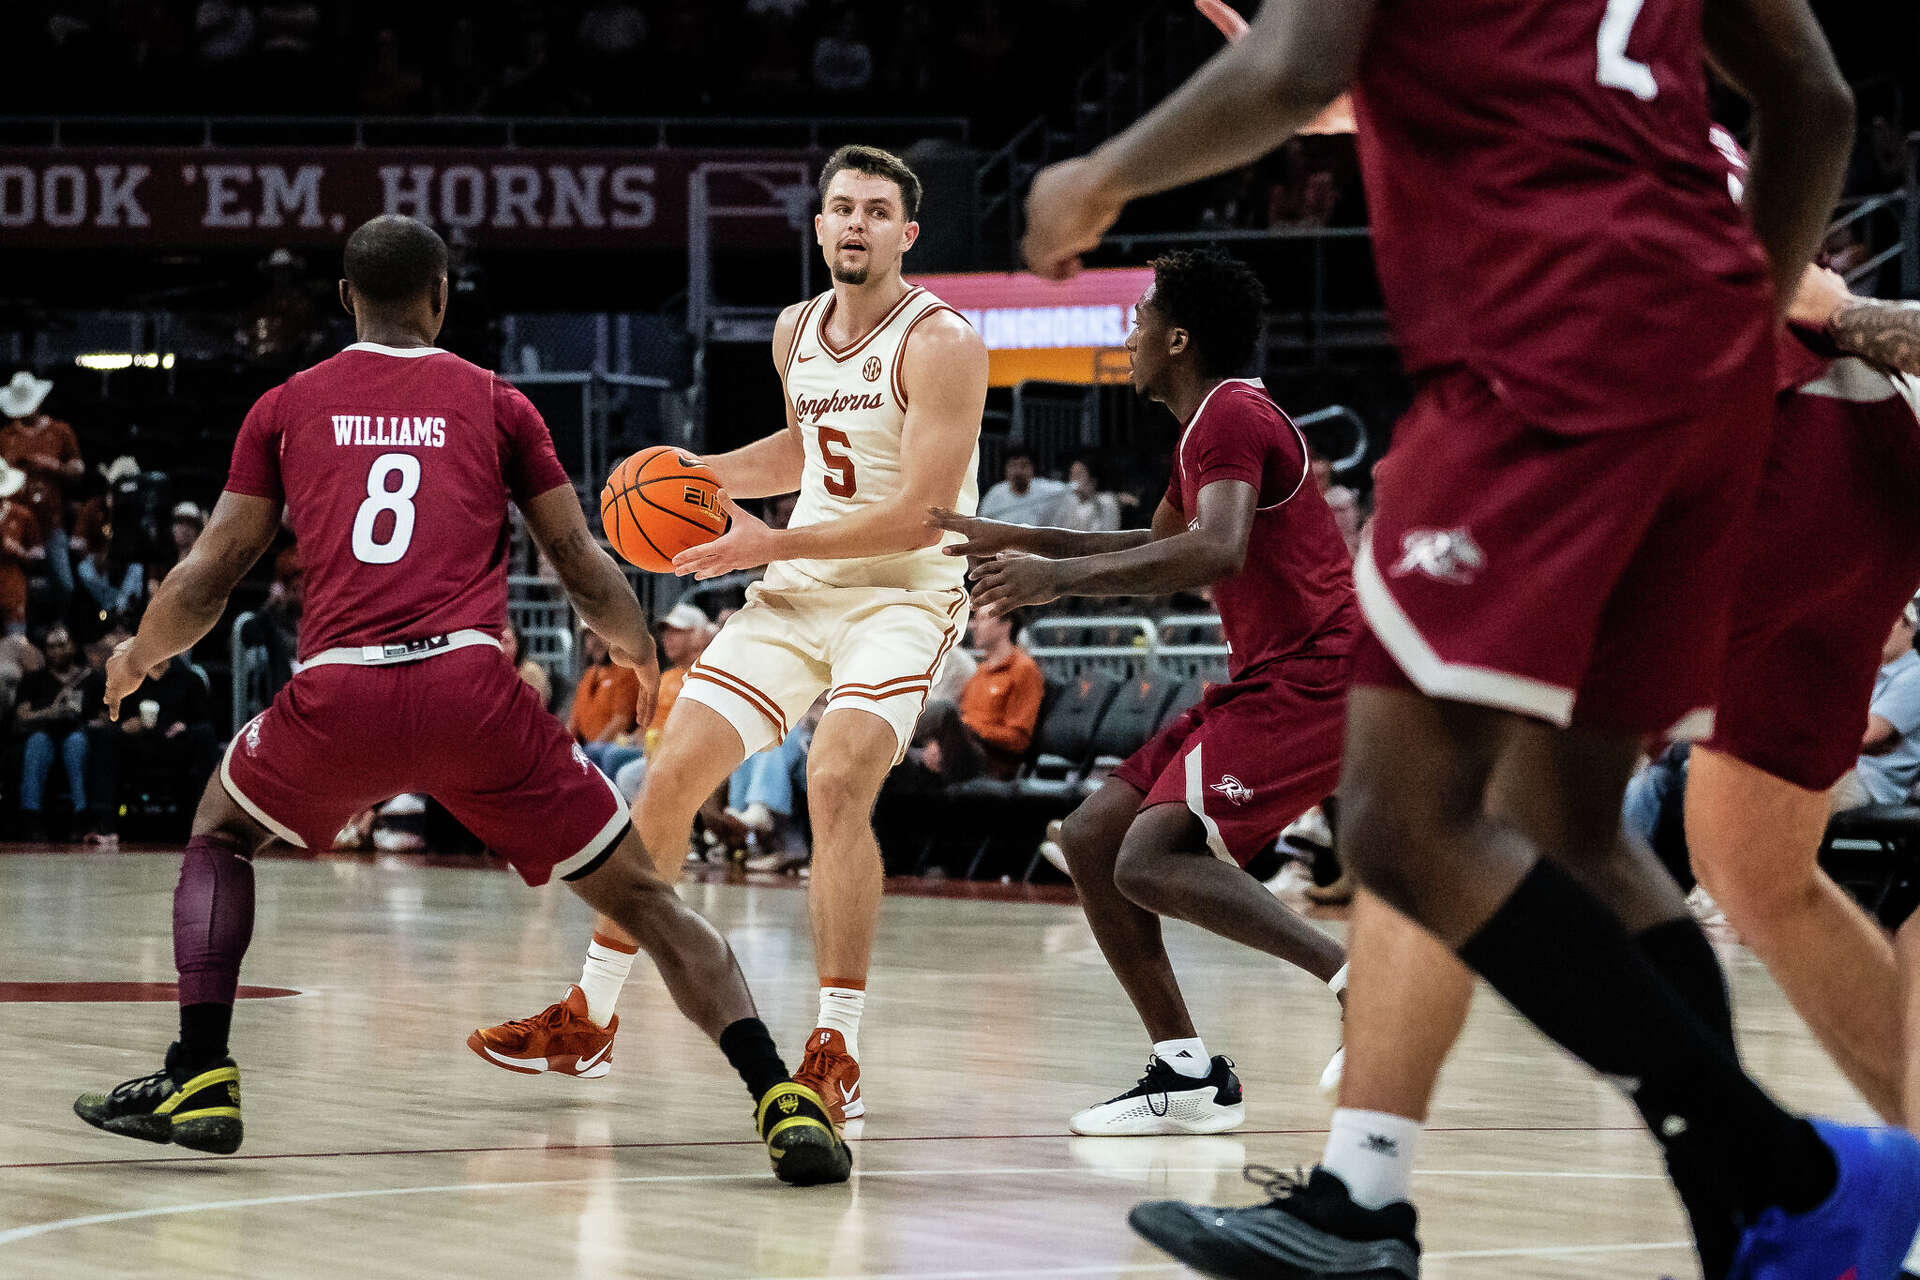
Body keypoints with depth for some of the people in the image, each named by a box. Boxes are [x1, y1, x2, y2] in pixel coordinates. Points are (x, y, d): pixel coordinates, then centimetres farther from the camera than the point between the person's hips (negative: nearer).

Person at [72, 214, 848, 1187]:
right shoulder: (494, 404, 18)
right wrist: (638, 651, 39)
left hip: (339, 693, 0)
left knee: (220, 831, 31)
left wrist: (139, 654, 39)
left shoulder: (289, 406, 19)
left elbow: (204, 583, 18)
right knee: (638, 894, 10)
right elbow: (585, 570, 18)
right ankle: (783, 1104, -7)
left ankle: (198, 1082, 19)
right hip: (472, 686, 0)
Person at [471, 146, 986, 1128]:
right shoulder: (796, 330, 7)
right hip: (798, 590, 7)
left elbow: (922, 515, -22)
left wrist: (769, 543, -21)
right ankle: (590, 1011, 21)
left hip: (906, 592, -7)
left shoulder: (941, 343, -16)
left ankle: (836, 1052, -25)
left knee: (837, 776, -29)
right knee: (673, 774, 4)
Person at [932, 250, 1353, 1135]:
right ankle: (1186, 1074, 6)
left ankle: (1356, 978, -22)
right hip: (1266, 684, 11)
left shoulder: (1230, 419, -13)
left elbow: (1217, 553, -31)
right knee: (1092, 838, 7)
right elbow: (1159, 547, 37)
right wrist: (1014, 539, 32)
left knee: (1151, 859, -22)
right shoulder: (1207, 429, 20)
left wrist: (1062, 578, -30)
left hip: (1313, 679, -11)